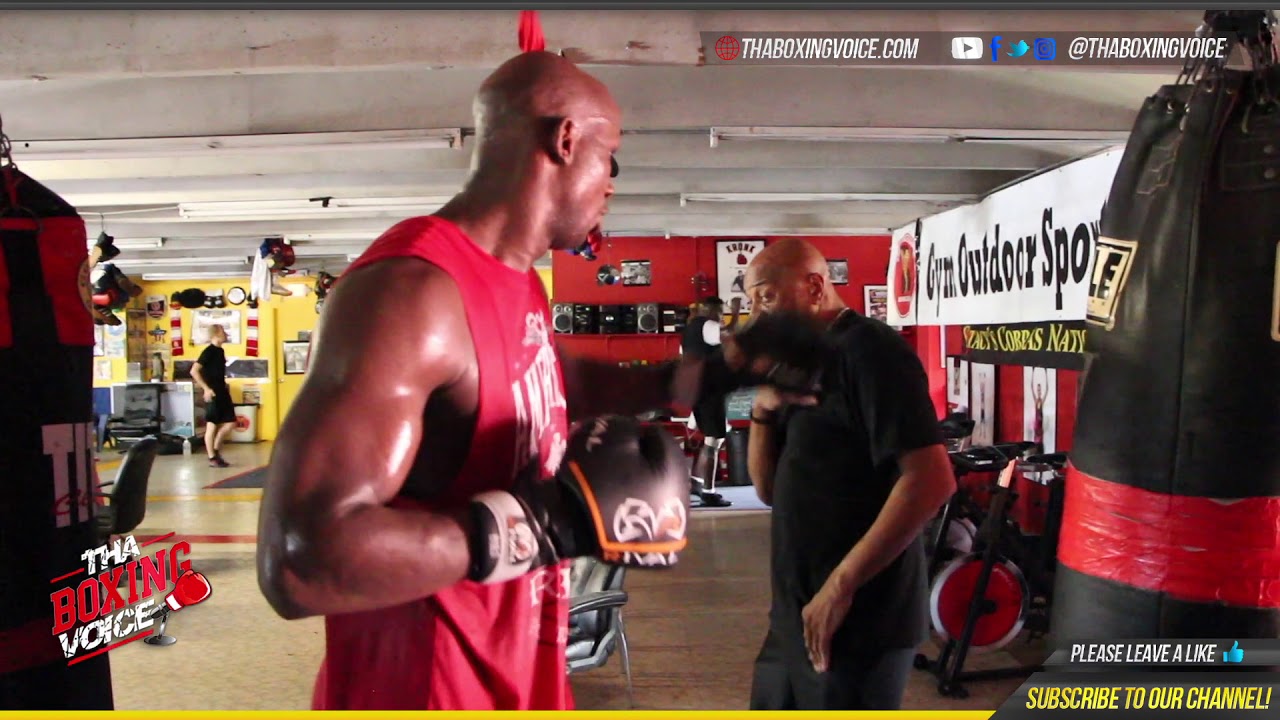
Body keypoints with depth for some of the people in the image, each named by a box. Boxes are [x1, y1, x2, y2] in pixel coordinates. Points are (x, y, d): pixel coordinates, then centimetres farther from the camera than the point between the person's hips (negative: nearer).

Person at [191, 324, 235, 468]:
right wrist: (206, 388, -21)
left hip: (222, 392, 8)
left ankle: (216, 449, 22)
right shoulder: (208, 351, -13)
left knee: (230, 423, 8)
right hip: (212, 393, -8)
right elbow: (194, 371, -19)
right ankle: (212, 458, 4)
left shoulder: (220, 351, 12)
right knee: (212, 425, -2)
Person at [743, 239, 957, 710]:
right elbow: (770, 490, 12)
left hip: (858, 619, -9)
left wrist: (841, 584, -23)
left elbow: (931, 479, -24)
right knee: (772, 705, 20)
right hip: (797, 614, 9)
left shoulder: (867, 350, -14)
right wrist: (763, 409, -5)